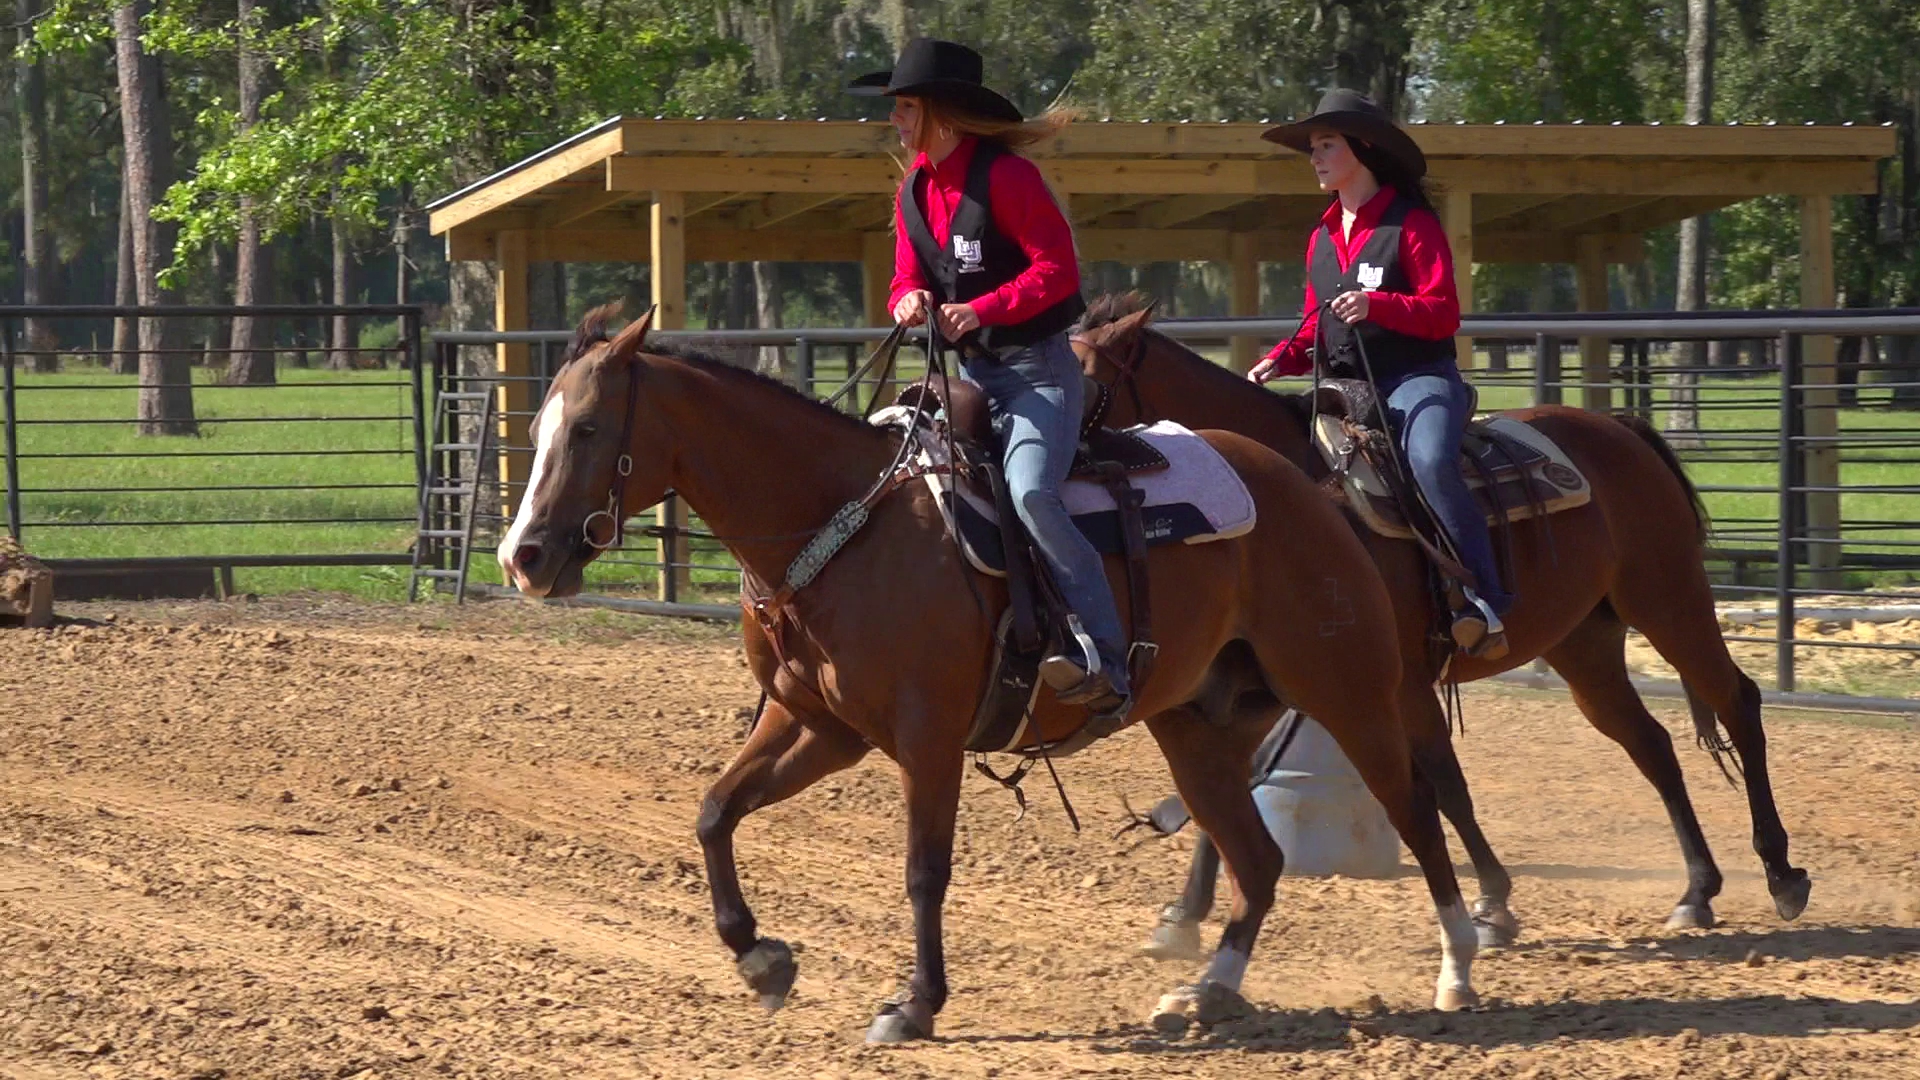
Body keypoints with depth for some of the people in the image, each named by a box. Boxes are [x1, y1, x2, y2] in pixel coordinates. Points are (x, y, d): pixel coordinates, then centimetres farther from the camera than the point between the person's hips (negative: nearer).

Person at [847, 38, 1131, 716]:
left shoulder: (1005, 176, -14)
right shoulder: (915, 190, 10)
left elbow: (1057, 270, -19)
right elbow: (908, 279, 13)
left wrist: (981, 310, -27)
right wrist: (911, 301, -11)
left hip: (1038, 370, -9)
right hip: (971, 374, 9)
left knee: (1030, 492, -29)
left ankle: (1107, 663, -26)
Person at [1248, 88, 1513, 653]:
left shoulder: (1413, 224, -3)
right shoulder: (1321, 239, 18)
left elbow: (1443, 313, -10)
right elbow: (1316, 328, 23)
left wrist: (1377, 305, -26)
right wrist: (1280, 359, 3)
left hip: (1418, 378, -8)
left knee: (1429, 460, -35)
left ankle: (1485, 600, -36)